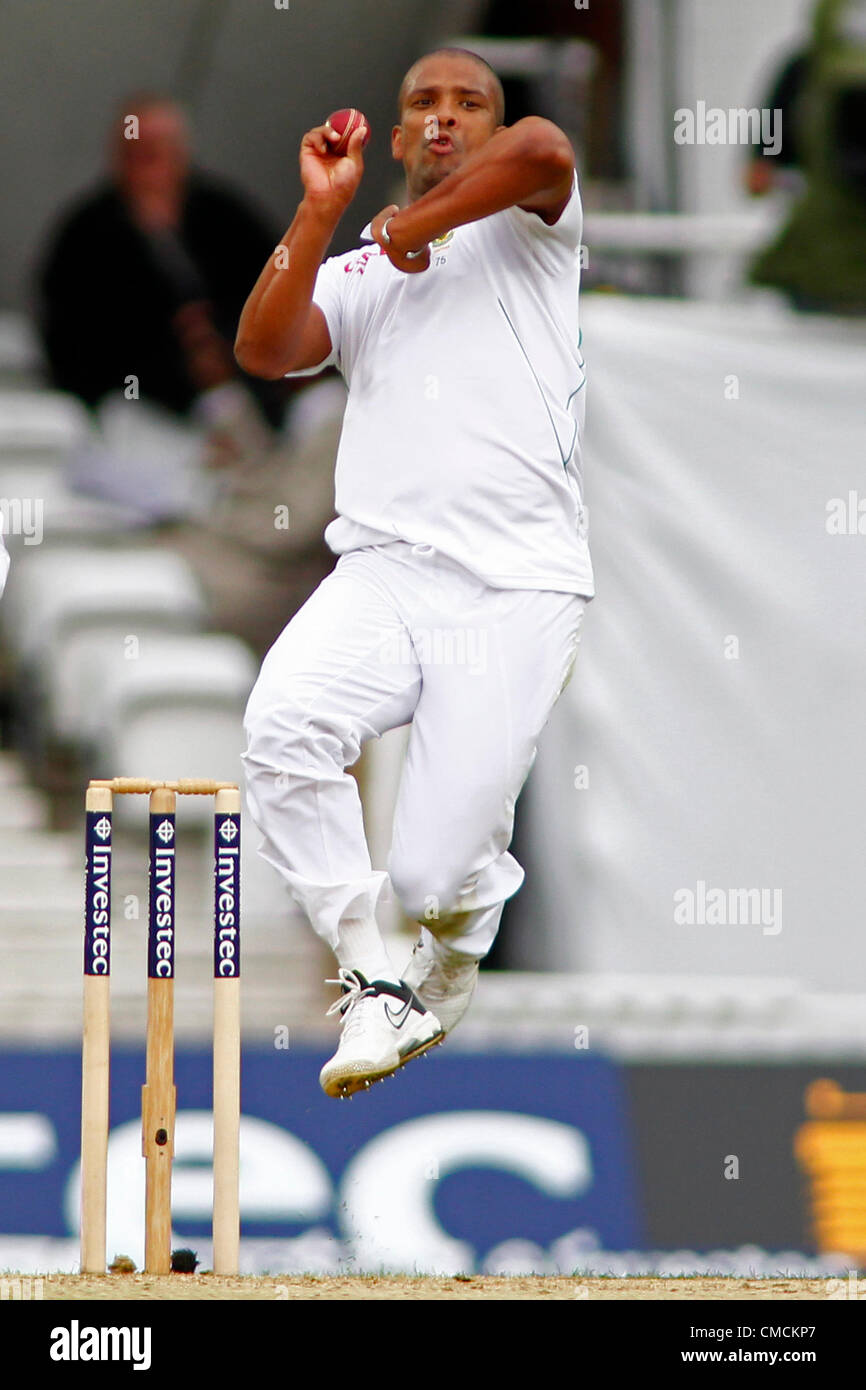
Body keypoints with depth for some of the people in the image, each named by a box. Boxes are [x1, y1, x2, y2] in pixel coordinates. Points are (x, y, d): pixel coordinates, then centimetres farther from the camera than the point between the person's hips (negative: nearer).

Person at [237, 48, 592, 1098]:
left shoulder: (523, 224, 11)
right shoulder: (352, 274, 22)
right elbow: (263, 350, 3)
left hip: (518, 588, -3)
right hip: (380, 575, 3)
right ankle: (368, 982, -16)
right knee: (284, 725, -31)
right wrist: (320, 211, -1)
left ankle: (451, 966, 27)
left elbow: (541, 151, -14)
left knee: (436, 879, -12)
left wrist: (415, 226, -2)